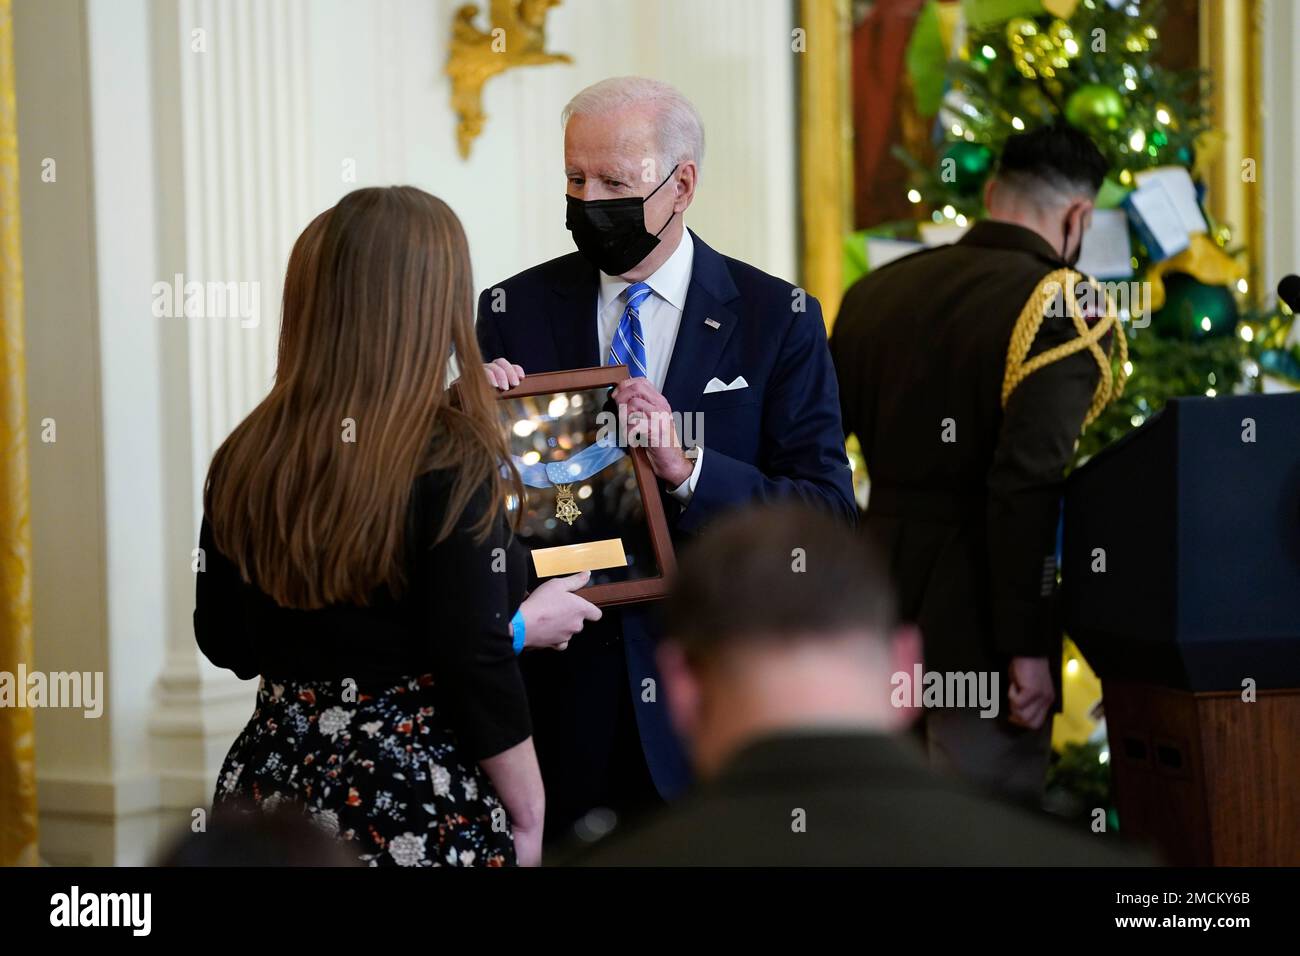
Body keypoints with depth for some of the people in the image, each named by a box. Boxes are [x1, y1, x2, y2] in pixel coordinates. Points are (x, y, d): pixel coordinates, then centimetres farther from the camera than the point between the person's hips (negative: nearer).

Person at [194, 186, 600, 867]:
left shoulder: (245, 459, 0)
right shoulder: (448, 460, -15)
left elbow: (224, 641, 10)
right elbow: (476, 665, -17)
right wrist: (528, 817, -4)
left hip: (271, 786, 5)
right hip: (415, 805, -5)